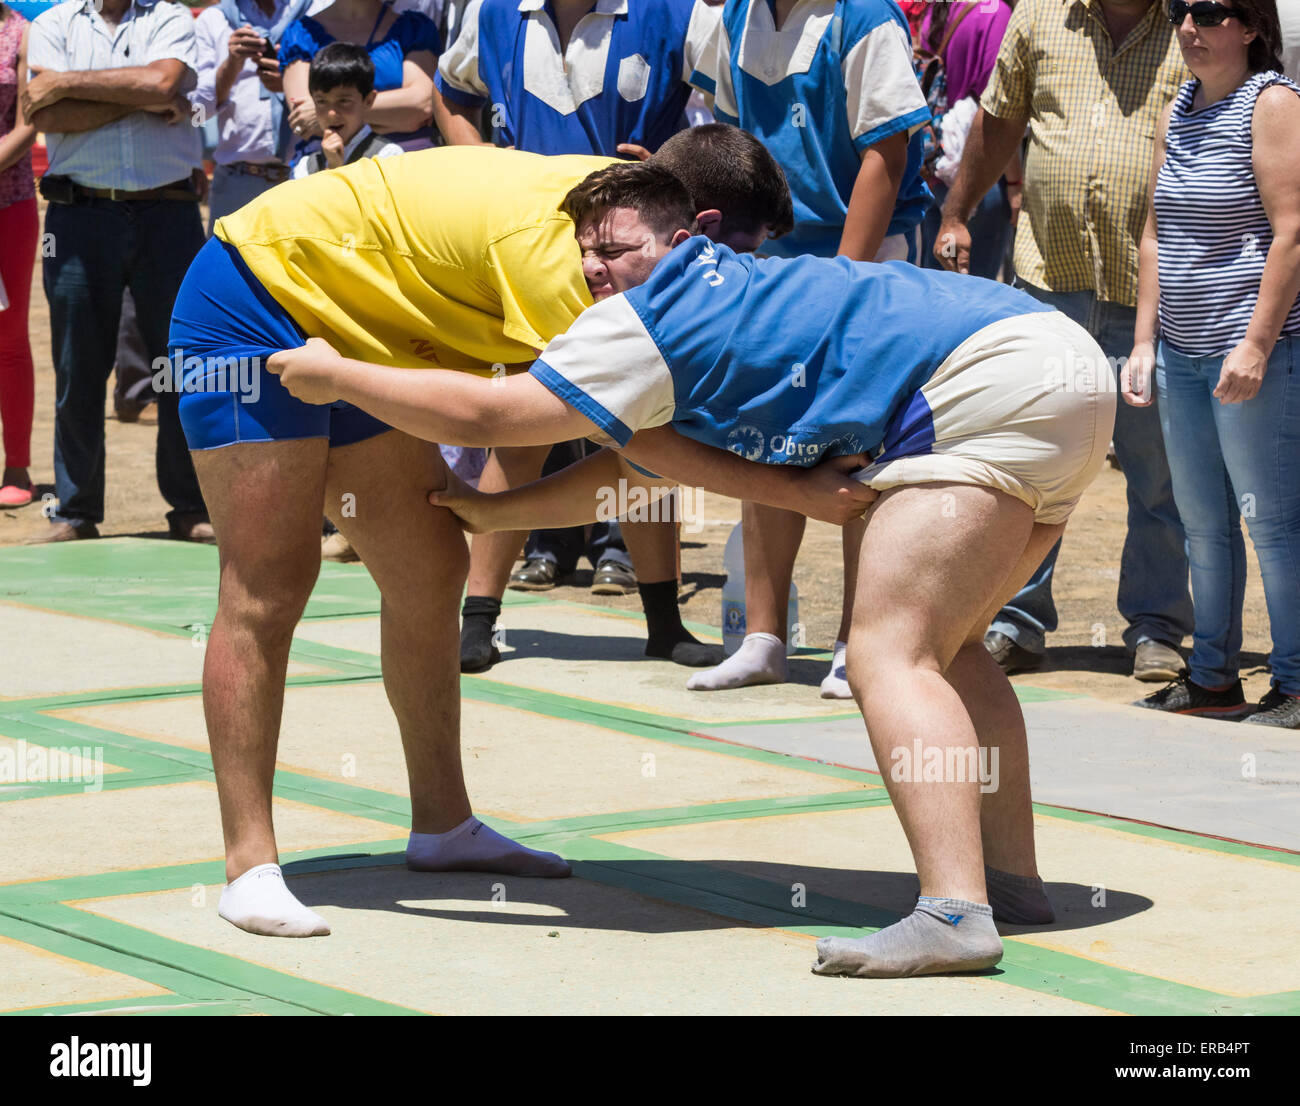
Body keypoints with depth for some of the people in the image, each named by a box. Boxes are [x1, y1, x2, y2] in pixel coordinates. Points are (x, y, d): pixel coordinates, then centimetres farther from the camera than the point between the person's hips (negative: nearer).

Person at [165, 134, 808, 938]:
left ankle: (442, 823, 18)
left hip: (342, 332, 10)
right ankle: (250, 865, -11)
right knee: (267, 590, -12)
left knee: (429, 570, 8)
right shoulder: (546, 232, -30)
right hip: (254, 296, -10)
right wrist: (786, 484, -31)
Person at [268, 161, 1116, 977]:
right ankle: (1012, 877, 21)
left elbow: (483, 415, -4)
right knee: (939, 648, 21)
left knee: (887, 655, -13)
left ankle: (955, 915, -24)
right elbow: (626, 468, 36)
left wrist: (334, 375, 6)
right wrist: (496, 512, 38)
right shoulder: (713, 312, 26)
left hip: (992, 384, -11)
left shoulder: (658, 318, -4)